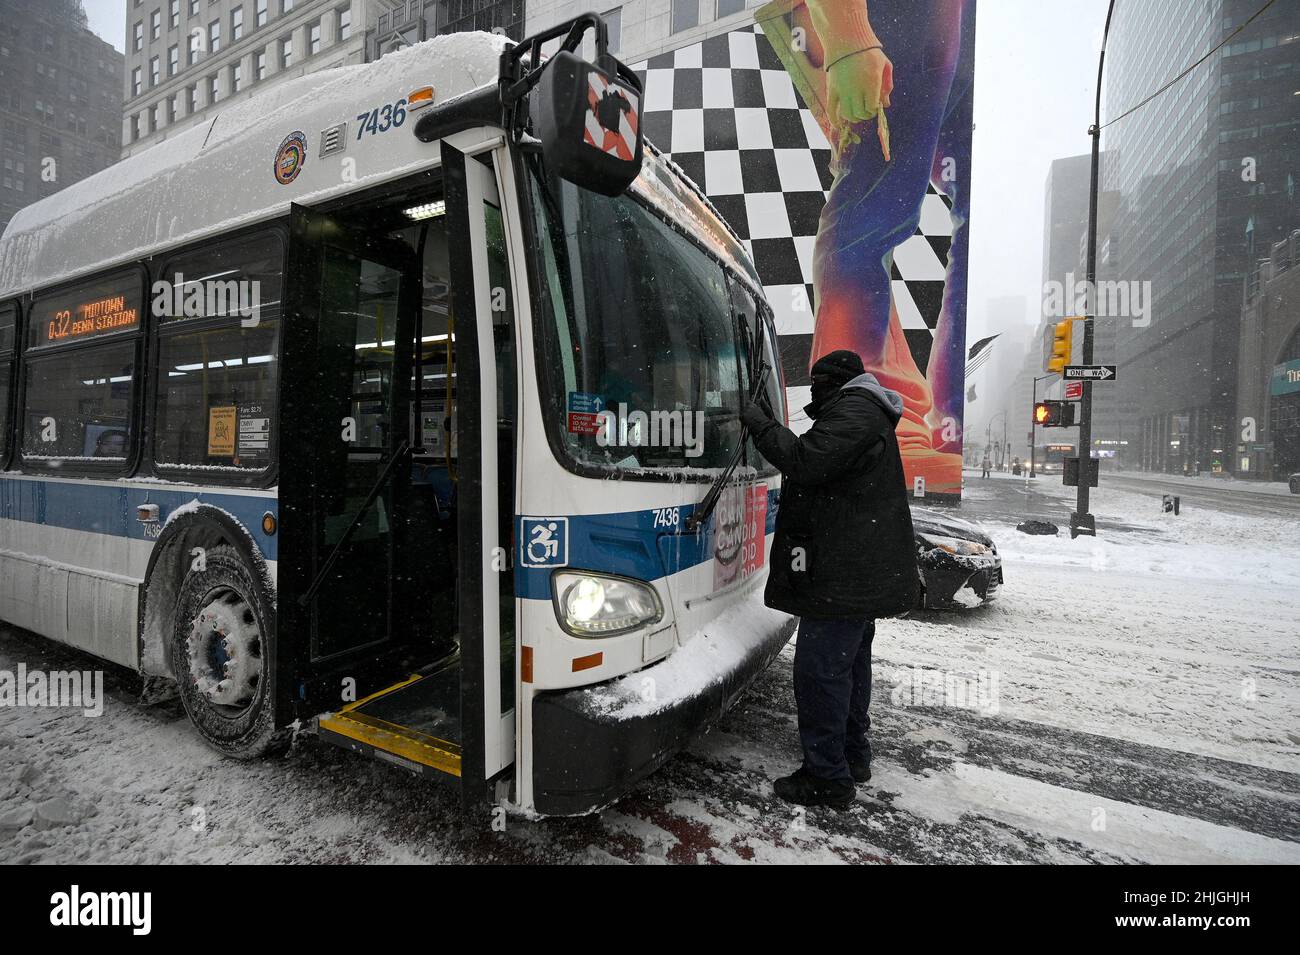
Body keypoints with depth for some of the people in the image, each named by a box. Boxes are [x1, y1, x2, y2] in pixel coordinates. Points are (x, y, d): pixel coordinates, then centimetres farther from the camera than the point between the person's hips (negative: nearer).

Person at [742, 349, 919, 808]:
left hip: (843, 574, -12)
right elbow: (817, 466, 19)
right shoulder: (866, 414, 23)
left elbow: (804, 462, -24)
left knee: (820, 669, -6)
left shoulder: (854, 411, -13)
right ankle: (853, 756, 33)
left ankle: (828, 776, 4)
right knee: (850, 662, 20)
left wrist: (759, 421, -15)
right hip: (864, 571, 12)